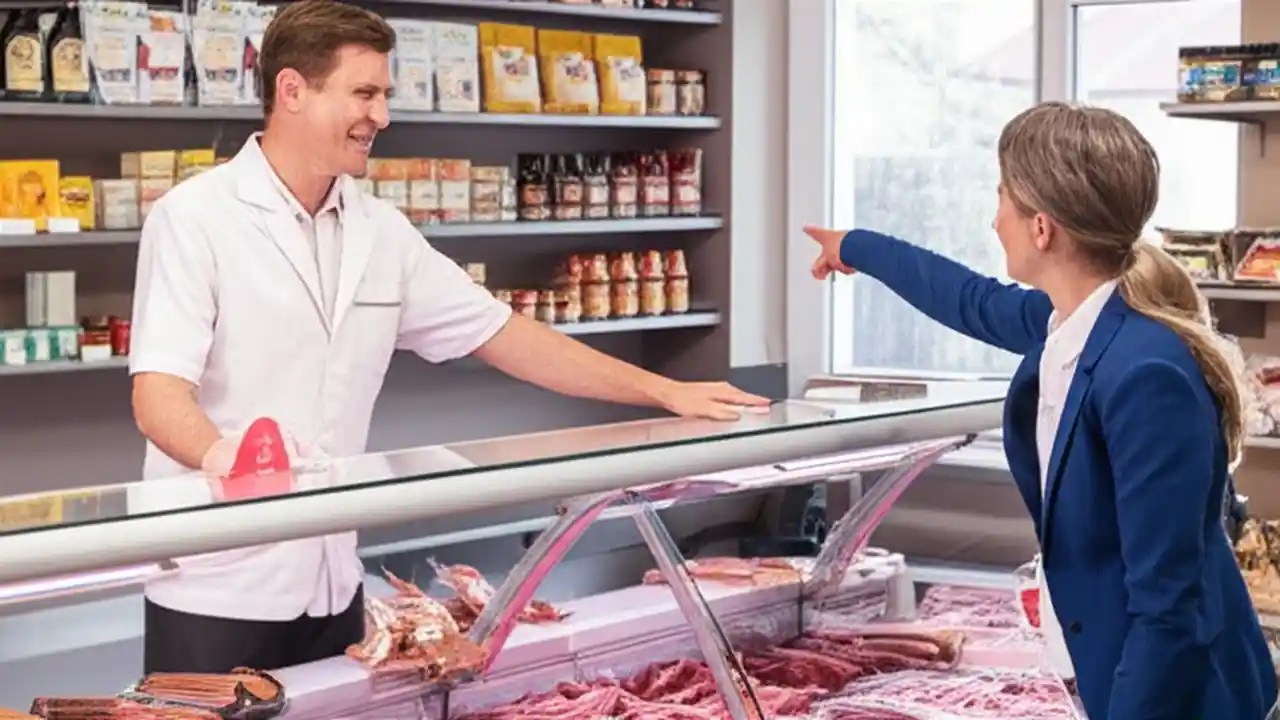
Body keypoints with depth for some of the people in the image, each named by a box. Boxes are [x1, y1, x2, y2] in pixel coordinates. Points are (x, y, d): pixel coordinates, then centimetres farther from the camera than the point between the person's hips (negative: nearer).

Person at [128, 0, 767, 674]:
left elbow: (502, 334, 13)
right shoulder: (194, 218, -9)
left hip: (331, 586, 6)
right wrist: (222, 456, -39)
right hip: (216, 592, -6)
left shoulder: (380, 231, 9)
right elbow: (158, 392, -17)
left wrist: (666, 392, 10)